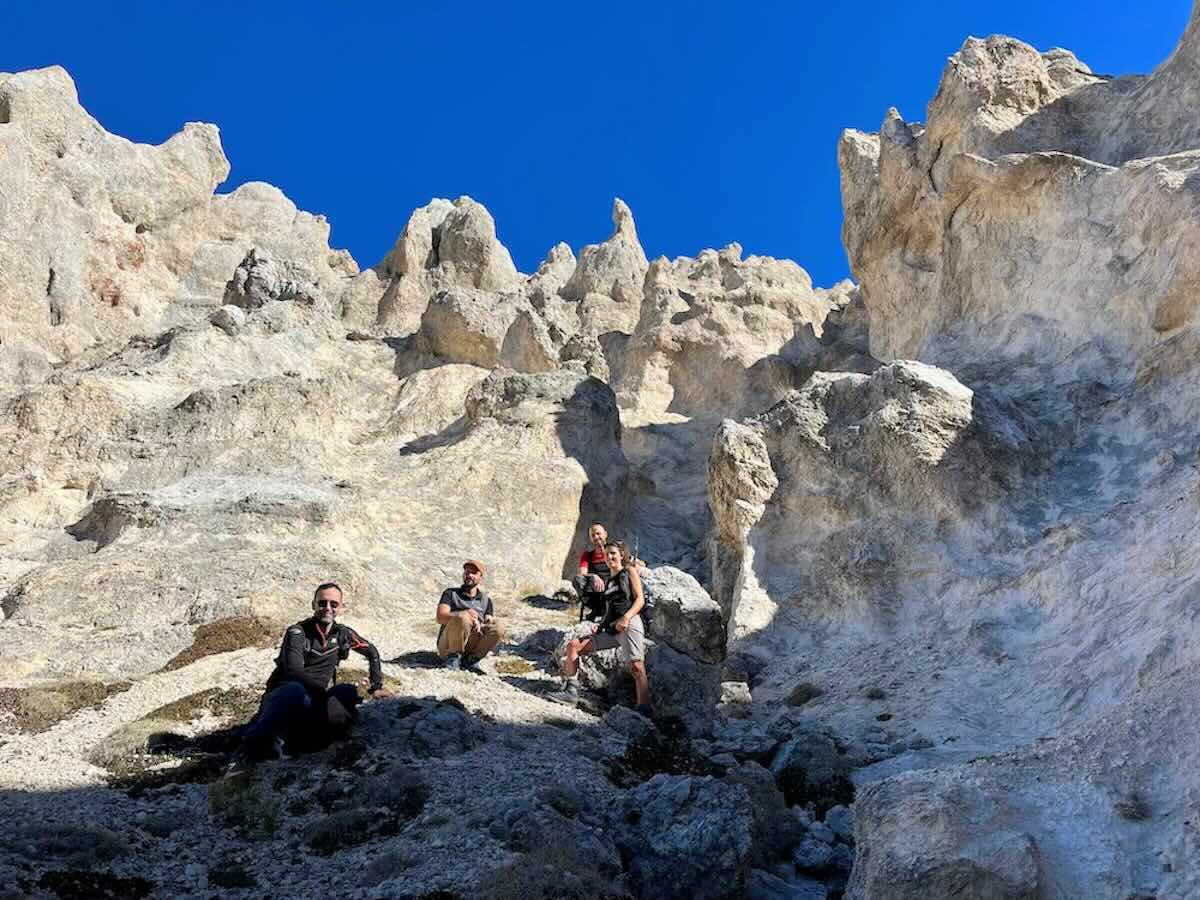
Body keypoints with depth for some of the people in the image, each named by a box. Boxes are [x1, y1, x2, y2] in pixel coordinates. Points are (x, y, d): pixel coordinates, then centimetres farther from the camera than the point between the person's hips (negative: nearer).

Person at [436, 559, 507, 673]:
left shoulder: (486, 600, 14)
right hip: (447, 646, -3)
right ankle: (453, 657, -14)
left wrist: (478, 624, -20)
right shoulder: (451, 593, 4)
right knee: (462, 618, -33)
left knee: (499, 626, -20)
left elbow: (489, 623, 4)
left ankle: (471, 660, -7)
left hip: (471, 648, 3)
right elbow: (440, 618, -11)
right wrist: (466, 613, -25)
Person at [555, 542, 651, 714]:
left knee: (636, 668, -22)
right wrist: (599, 624, 11)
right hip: (610, 629, 8)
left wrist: (626, 617, -19)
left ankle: (644, 711, -27)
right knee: (573, 645, 2)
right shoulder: (608, 581, 26)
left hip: (628, 624, -8)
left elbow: (640, 599, -3)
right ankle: (571, 691, 1)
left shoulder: (629, 571, 8)